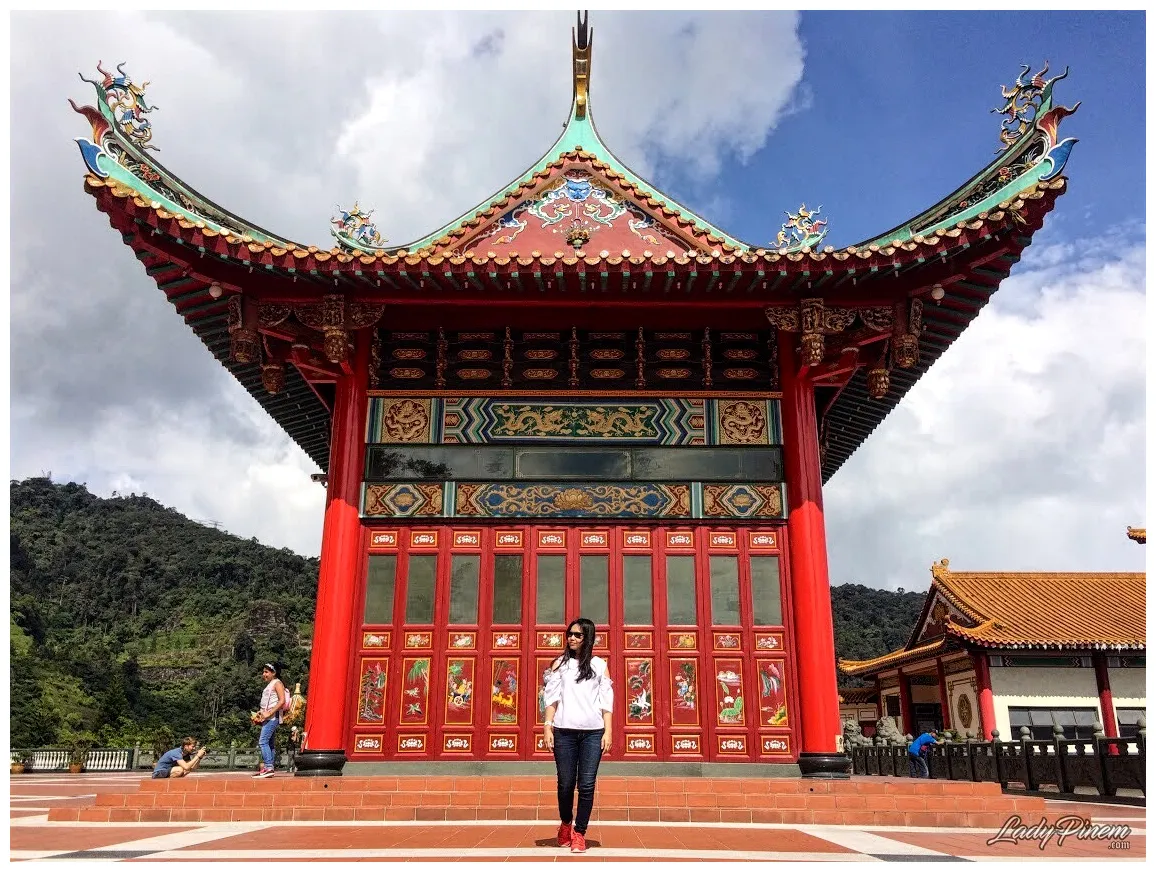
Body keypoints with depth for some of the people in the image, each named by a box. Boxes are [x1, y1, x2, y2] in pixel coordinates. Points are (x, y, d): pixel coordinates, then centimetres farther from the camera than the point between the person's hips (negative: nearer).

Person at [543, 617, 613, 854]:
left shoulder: (599, 665, 9)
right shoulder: (560, 663, 9)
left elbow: (606, 701, 6)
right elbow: (551, 698, 6)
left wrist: (608, 732, -1)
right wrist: (548, 727, -2)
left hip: (592, 732, 0)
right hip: (564, 731, 0)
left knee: (586, 785, -3)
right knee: (565, 783, 4)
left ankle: (579, 833, 10)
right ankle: (565, 824, 29)